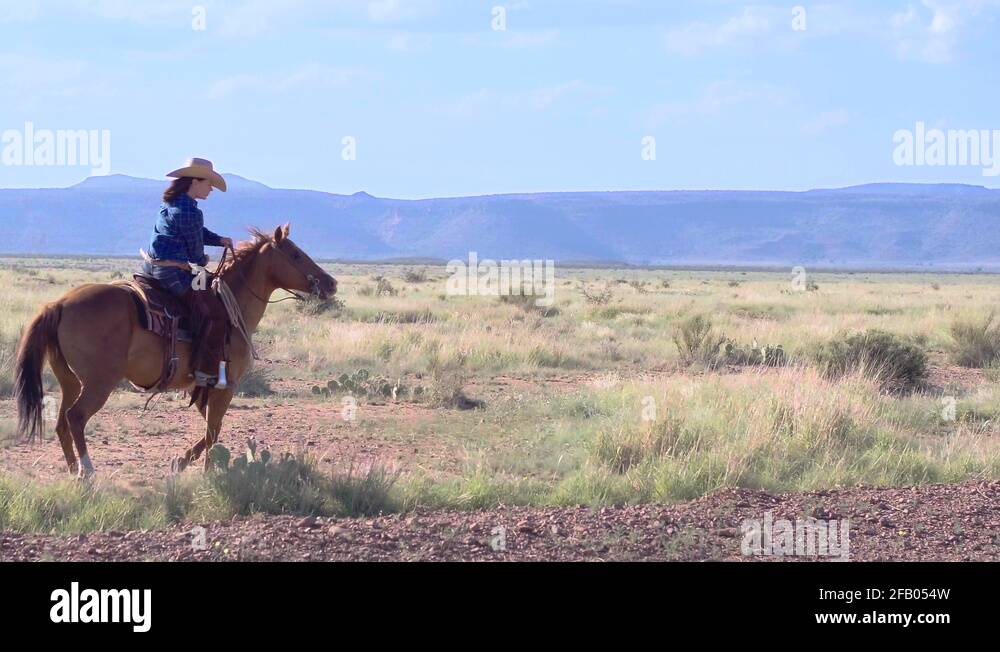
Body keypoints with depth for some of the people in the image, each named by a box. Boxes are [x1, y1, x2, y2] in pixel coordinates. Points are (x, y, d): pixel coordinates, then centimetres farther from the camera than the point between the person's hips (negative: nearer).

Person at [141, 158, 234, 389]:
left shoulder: (171, 204, 15)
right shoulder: (189, 211, -18)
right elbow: (195, 248, -9)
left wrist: (220, 240, 15)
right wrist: (201, 261, 11)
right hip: (173, 271, -11)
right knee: (216, 313, -9)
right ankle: (207, 372, -13)